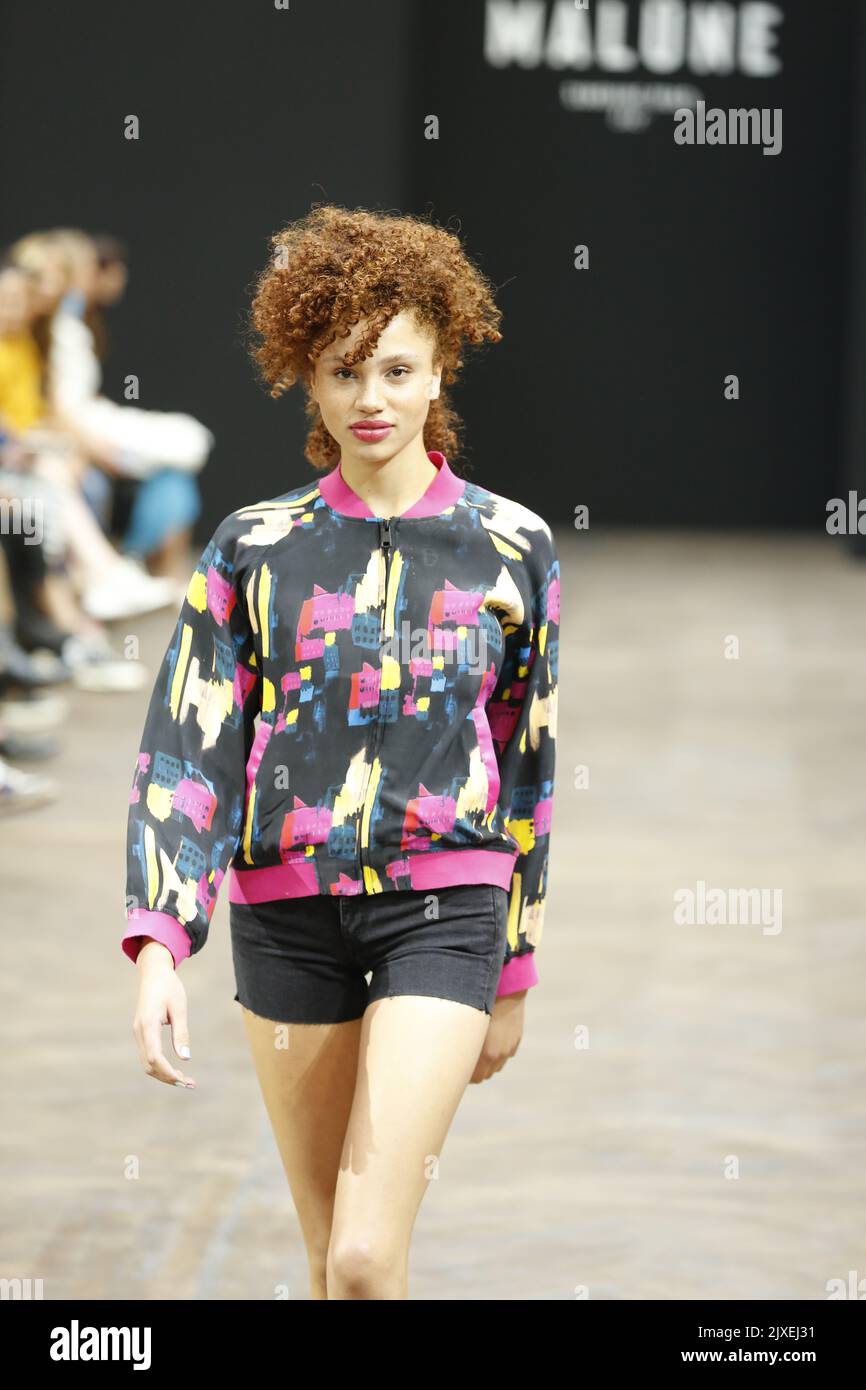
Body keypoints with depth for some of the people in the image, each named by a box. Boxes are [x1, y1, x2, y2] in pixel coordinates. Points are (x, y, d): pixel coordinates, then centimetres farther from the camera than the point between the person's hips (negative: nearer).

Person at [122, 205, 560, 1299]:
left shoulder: (510, 547, 3)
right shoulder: (254, 548, 3)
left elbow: (526, 761, 10)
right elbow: (183, 747, -2)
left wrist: (514, 975, 12)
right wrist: (159, 947, -16)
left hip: (445, 903, -2)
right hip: (288, 909, 2)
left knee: (366, 1259, -15)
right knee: (329, 1260, 10)